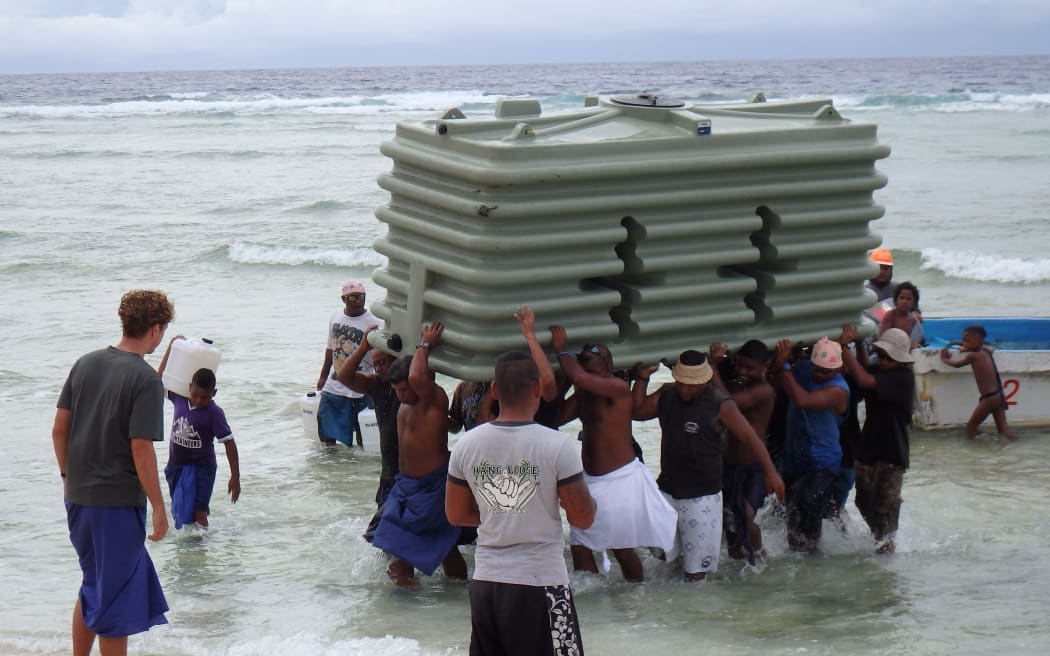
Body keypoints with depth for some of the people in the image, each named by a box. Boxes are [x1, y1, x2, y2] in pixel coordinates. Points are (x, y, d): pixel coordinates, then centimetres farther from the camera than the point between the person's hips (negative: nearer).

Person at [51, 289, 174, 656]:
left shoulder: (85, 364, 5)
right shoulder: (145, 379, -16)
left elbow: (59, 428, 7)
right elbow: (141, 448, -19)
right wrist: (158, 507, -12)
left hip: (78, 497, 7)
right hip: (119, 501, -7)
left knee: (95, 585, 22)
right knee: (116, 597, 4)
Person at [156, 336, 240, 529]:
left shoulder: (214, 413, -16)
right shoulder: (179, 398, -3)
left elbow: (229, 443, -13)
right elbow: (160, 378, 12)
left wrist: (235, 477, -15)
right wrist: (171, 347, 6)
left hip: (201, 468, -6)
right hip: (177, 466, 6)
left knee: (197, 513, -15)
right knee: (179, 512, 14)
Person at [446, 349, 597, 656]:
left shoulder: (466, 445, -1)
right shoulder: (558, 446, -13)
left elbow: (456, 515, 10)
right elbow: (583, 518, -7)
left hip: (484, 583, 5)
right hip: (540, 584, -5)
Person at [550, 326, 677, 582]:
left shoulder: (618, 388, -17)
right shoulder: (583, 393, 8)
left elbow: (579, 378, -31)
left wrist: (561, 350, -17)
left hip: (620, 480, -8)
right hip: (590, 481, 8)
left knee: (622, 549, 2)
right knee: (579, 547, 4)